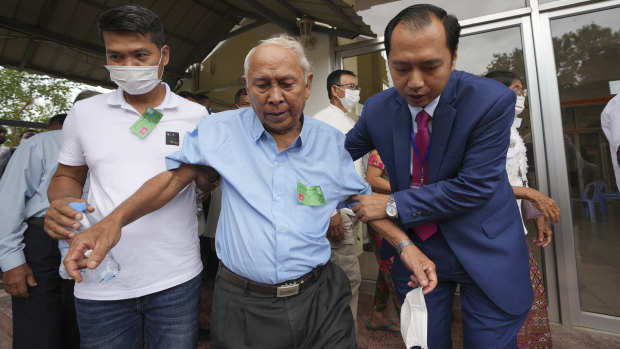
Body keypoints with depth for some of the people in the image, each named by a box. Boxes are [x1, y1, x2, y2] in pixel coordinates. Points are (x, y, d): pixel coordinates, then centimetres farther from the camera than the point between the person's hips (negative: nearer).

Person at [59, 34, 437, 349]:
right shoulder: (221, 131, -5)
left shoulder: (331, 141, -1)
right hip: (243, 304, 0)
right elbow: (173, 178, 0)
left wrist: (406, 246, -2)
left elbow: (362, 198, 7)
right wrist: (115, 220, -14)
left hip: (318, 297, 1)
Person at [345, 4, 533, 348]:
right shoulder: (377, 108, -8)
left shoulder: (492, 100, -20)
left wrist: (393, 205, -22)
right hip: (414, 248, 3)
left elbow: (474, 187, -24)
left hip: (485, 252, -2)